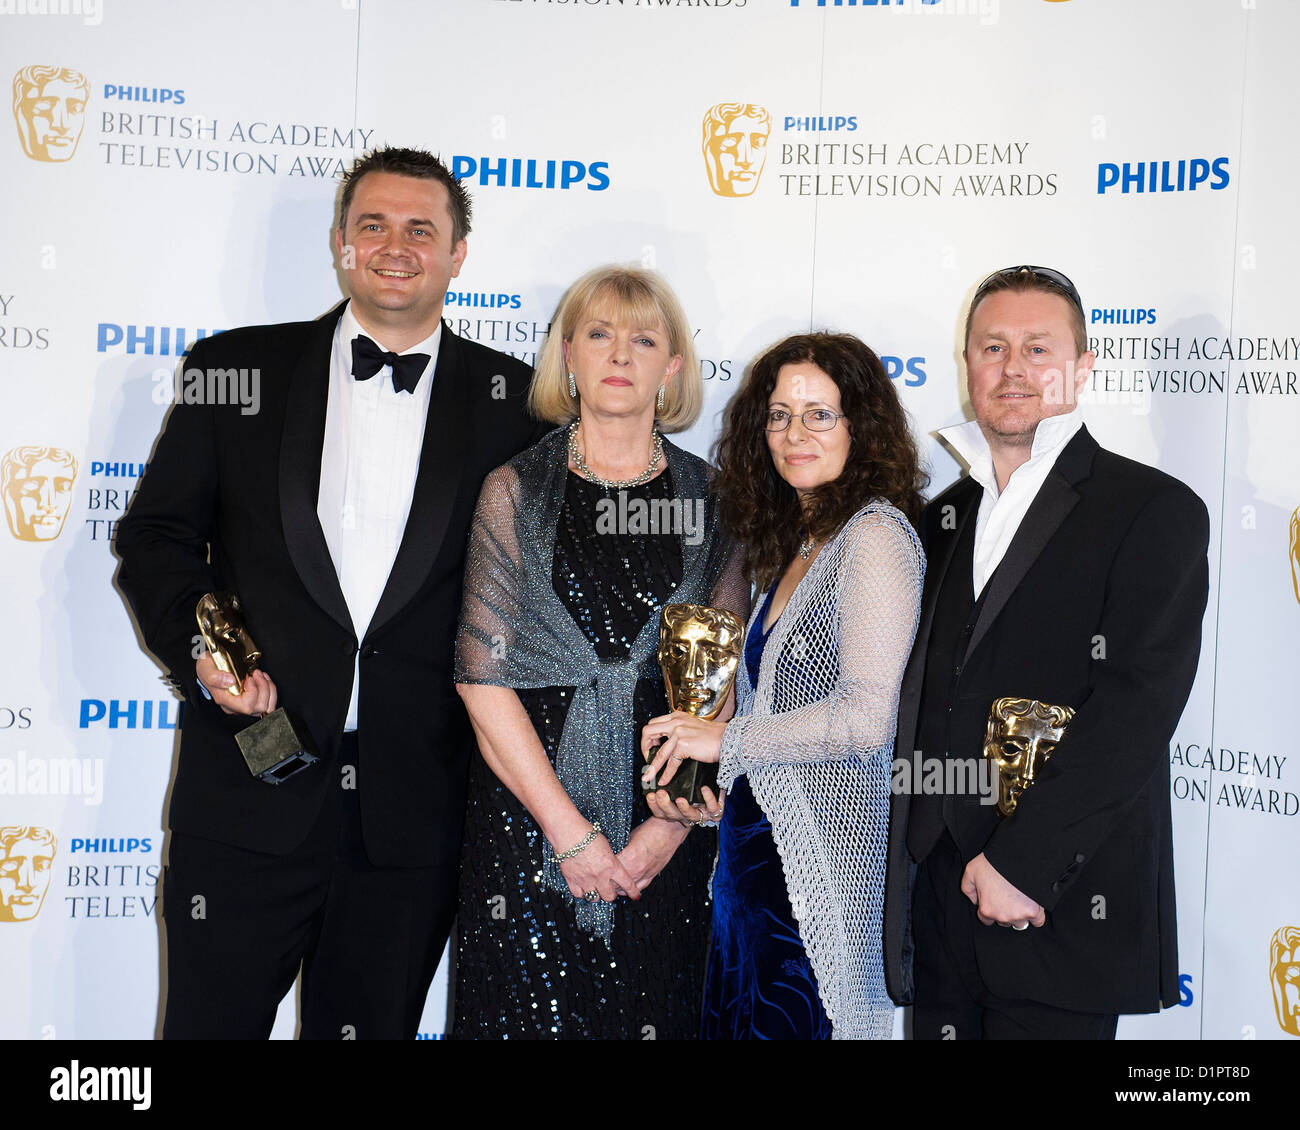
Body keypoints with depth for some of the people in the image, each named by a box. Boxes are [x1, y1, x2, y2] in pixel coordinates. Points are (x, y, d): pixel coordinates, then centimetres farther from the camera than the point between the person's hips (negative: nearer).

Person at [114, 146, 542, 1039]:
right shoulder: (237, 366, 5)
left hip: (415, 816, 1)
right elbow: (157, 535, 7)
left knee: (375, 1027, 15)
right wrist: (201, 652, -10)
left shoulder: (512, 399, 4)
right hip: (248, 797, 0)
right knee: (211, 1021, 10)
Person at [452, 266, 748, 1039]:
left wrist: (673, 822, -8)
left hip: (672, 819, 1)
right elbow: (483, 675, -5)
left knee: (657, 1012, 9)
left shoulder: (709, 499, 4)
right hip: (528, 808, -1)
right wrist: (569, 828, -10)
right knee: (531, 1011, 4)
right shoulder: (516, 491, 0)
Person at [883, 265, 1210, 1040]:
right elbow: (923, 697, 12)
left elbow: (1137, 705, -14)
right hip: (940, 898, 5)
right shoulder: (942, 516, 13)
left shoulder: (1155, 510, -5)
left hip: (1063, 911, -5)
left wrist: (1022, 862, -18)